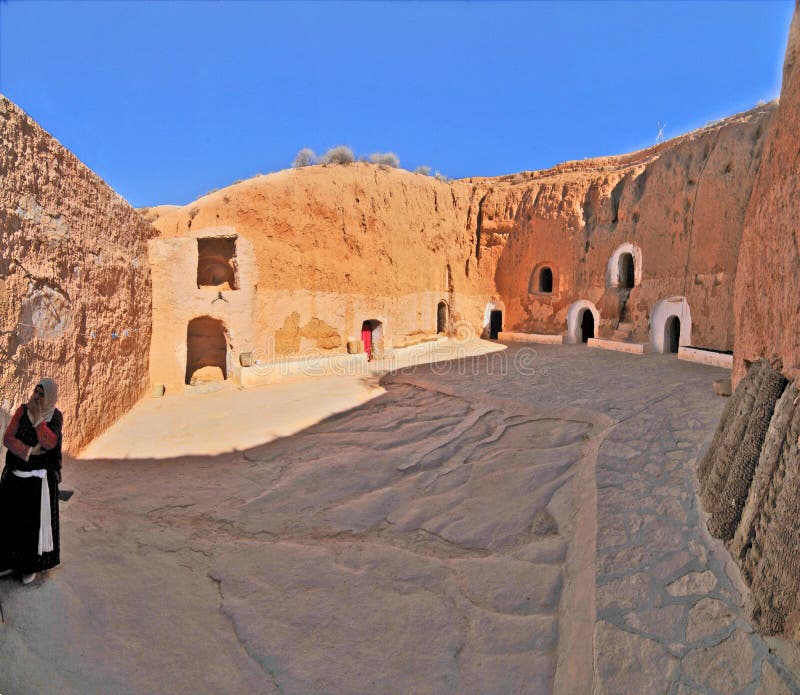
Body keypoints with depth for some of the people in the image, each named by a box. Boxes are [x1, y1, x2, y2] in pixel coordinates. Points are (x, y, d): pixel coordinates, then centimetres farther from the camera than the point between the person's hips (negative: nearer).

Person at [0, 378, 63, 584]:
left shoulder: (56, 416, -8)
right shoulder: (22, 410, -3)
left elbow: (50, 443, -20)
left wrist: (38, 418, -23)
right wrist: (29, 452, -20)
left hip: (40, 478, -3)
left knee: (35, 520, 4)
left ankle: (31, 565, 20)